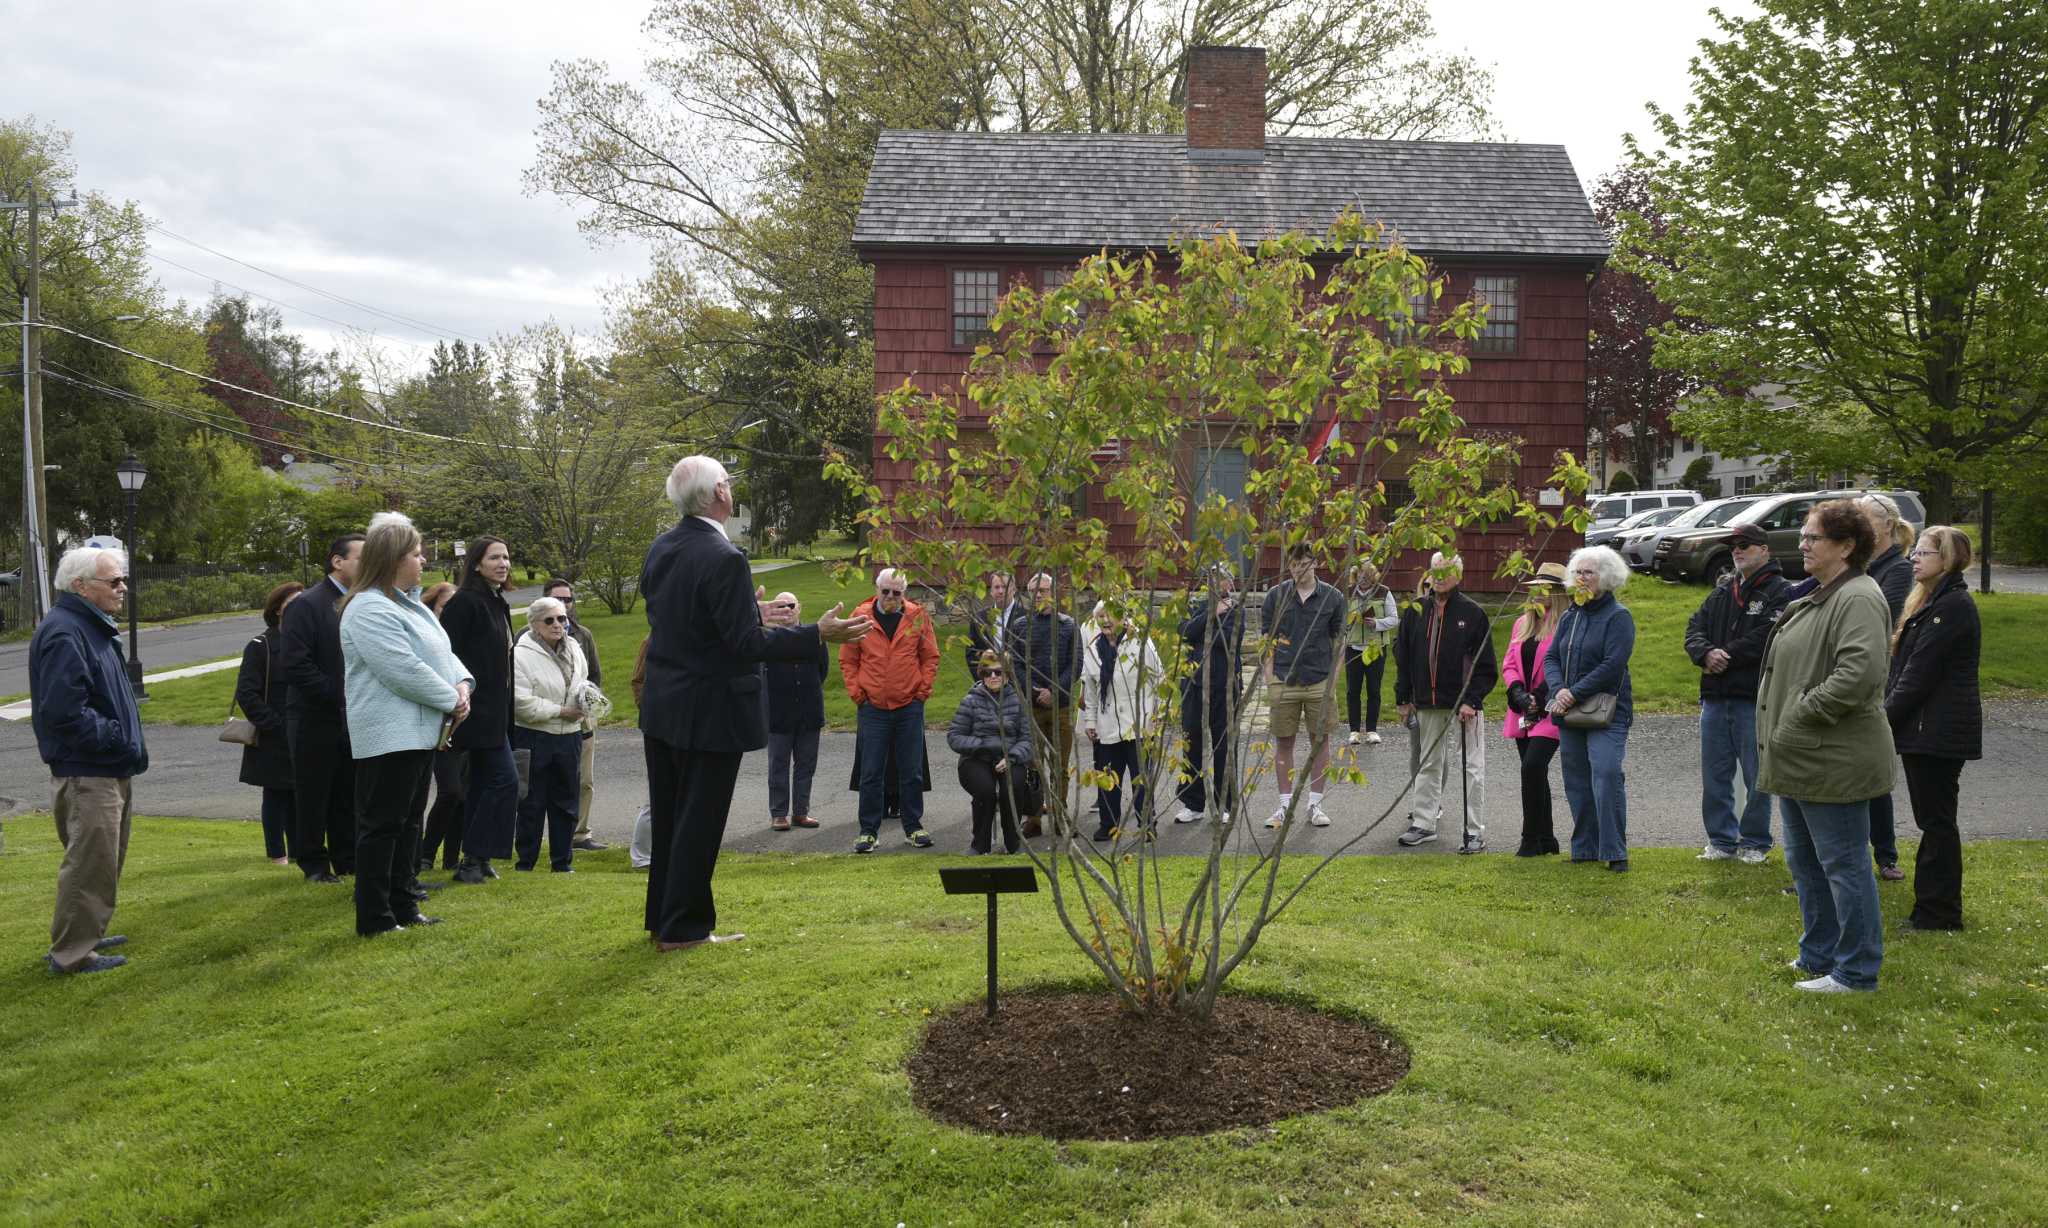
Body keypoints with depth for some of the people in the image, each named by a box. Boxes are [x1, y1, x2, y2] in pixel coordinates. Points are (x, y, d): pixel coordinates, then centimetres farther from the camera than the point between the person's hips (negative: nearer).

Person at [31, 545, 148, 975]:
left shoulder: (94, 628, 15)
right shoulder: (63, 634, -19)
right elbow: (64, 711, -26)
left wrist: (126, 741, 13)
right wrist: (119, 739, -20)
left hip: (111, 770, 11)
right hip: (87, 775, -11)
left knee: (105, 860, 20)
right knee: (89, 863, -5)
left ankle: (88, 934, 33)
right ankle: (72, 953, 5)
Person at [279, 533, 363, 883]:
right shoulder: (306, 605, -12)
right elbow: (294, 665, -19)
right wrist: (337, 695, -19)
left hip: (353, 719, 6)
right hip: (317, 720, -6)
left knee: (348, 795, 13)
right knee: (314, 795, 6)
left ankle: (347, 858, 24)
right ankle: (314, 864, 17)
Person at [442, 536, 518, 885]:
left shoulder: (499, 604, 14)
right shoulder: (465, 603, -13)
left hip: (494, 712, 9)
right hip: (477, 709, -9)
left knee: (482, 783, 12)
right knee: (505, 779, -10)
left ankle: (474, 860, 19)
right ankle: (475, 858, -2)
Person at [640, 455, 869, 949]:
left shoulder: (659, 550, 4)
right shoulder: (723, 558, -22)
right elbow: (747, 644, -23)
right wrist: (819, 635, -19)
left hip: (661, 706, 8)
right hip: (709, 713, -8)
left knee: (668, 816, 18)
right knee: (699, 820, 3)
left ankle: (662, 917, 30)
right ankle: (684, 928, 11)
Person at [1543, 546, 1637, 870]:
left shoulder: (1618, 616, -6)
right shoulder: (1570, 616, 14)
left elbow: (1613, 665, -16)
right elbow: (1550, 657, 10)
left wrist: (1575, 693, -17)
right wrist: (1559, 690, -8)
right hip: (1569, 712, 7)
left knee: (1607, 776, -15)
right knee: (1577, 782, 10)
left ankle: (1615, 852, -7)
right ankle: (1584, 849, 19)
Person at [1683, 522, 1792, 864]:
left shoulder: (1781, 592, -5)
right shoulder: (1721, 592, 16)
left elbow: (1765, 638, -18)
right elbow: (1695, 629, 8)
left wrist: (1724, 657, -14)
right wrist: (1707, 653, -13)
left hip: (1755, 699, -6)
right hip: (1715, 698, 6)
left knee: (1757, 778, 4)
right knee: (1714, 775, 11)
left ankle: (1755, 843, 16)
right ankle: (1722, 841, 21)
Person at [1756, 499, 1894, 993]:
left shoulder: (1858, 599, -17)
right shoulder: (1819, 596, 16)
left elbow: (1859, 673, -29)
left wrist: (1800, 714, -21)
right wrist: (1779, 731, 13)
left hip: (1832, 761, -11)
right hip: (1801, 759, 11)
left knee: (1842, 863, 0)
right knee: (1805, 859, 19)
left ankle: (1856, 970, 11)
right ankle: (1819, 955, 32)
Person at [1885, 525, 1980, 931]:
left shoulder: (1953, 605, -15)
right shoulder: (1929, 601, 17)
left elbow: (1920, 672, -19)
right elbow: (1903, 666, 16)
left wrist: (1888, 715, -13)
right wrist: (1889, 712, 8)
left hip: (1940, 730, -10)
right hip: (1924, 728, 10)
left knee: (1936, 819, -3)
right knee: (1932, 819, 14)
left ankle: (1939, 912, 5)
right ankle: (1931, 905, 22)